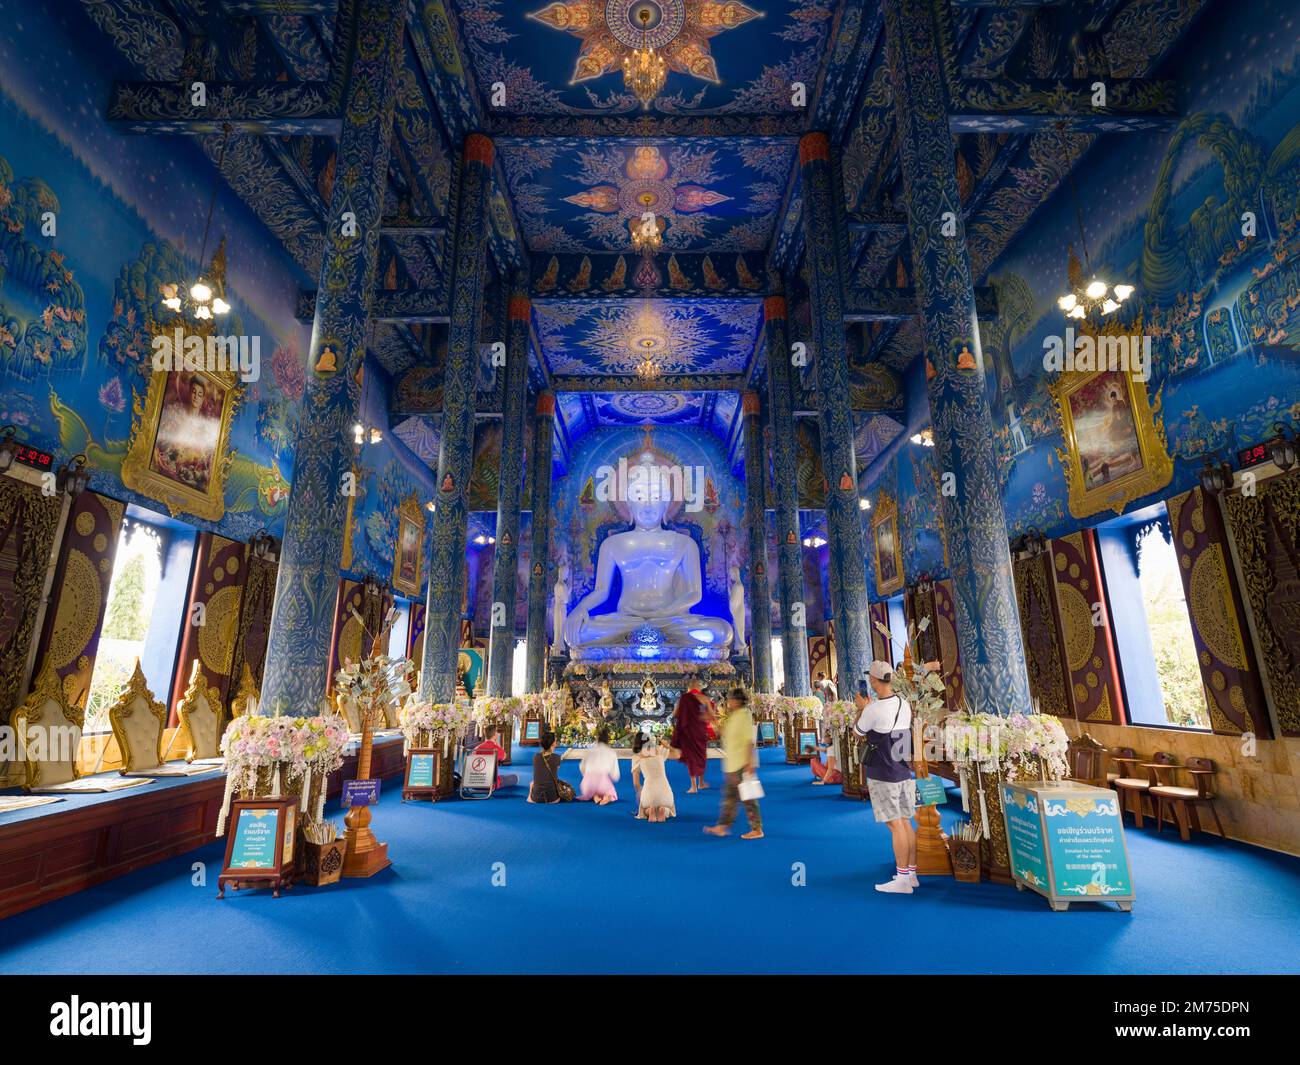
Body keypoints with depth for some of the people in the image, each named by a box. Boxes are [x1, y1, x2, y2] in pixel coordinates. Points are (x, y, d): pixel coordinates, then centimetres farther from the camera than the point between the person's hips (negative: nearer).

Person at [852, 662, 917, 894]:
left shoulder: (873, 710, -20)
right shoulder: (904, 704, 2)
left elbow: (857, 733, -2)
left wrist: (861, 708, 11)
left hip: (883, 776, -7)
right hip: (904, 773, 7)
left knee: (895, 825, -2)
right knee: (906, 822, 14)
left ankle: (902, 879, 5)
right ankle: (911, 874, 24)